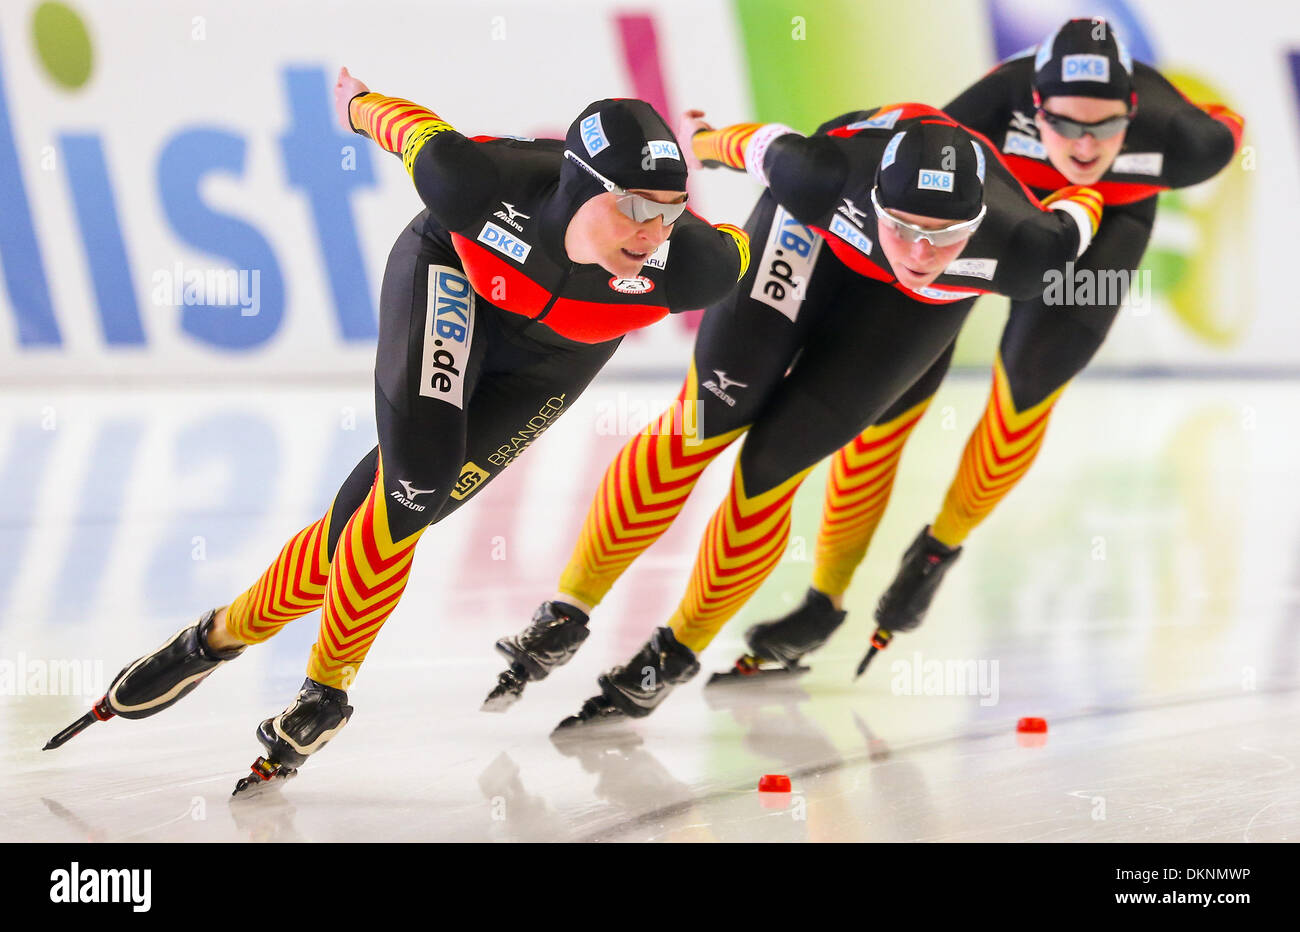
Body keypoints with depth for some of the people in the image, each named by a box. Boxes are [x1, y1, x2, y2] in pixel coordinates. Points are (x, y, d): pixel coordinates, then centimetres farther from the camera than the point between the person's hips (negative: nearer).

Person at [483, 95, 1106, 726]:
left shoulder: (1019, 248, -38)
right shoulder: (823, 179, -39)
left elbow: (1073, 218, -16)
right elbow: (768, 144, -17)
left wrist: (1082, 200, 7)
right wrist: (701, 142, 4)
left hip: (927, 304, 0)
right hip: (822, 226, 0)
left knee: (770, 465, -7)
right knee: (705, 421, -7)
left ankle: (678, 654, 13)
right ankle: (567, 615, 8)